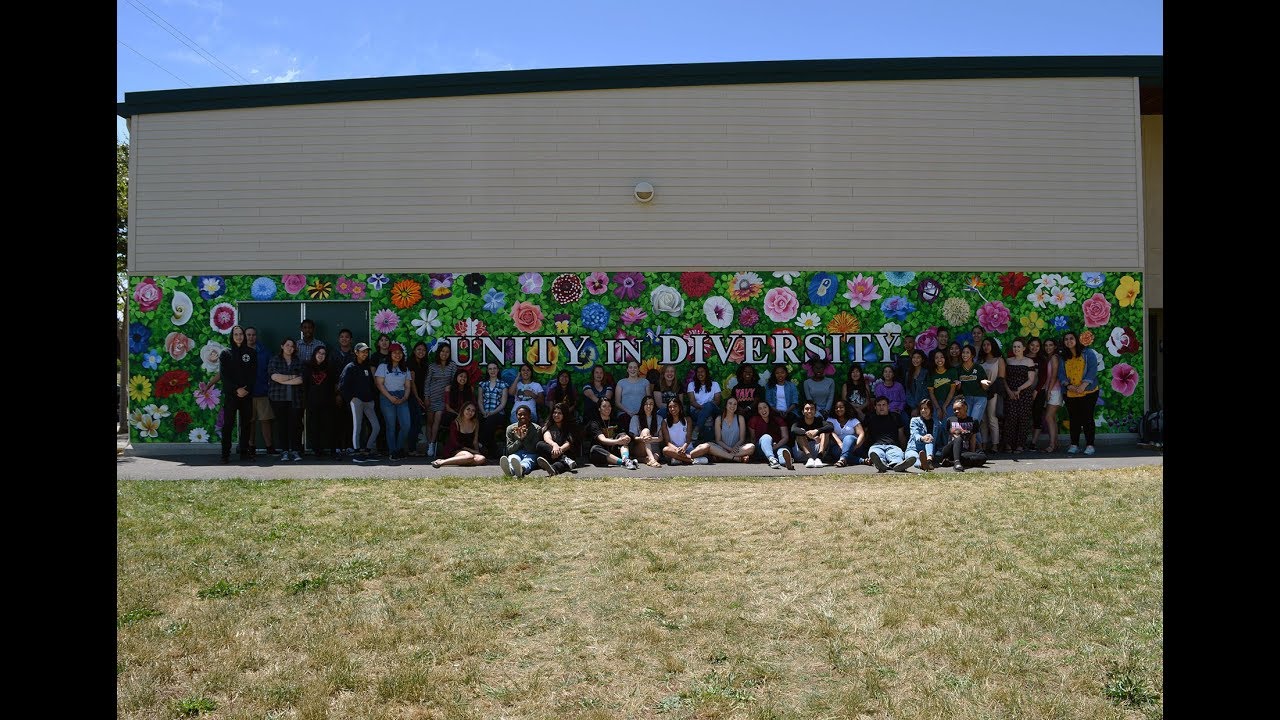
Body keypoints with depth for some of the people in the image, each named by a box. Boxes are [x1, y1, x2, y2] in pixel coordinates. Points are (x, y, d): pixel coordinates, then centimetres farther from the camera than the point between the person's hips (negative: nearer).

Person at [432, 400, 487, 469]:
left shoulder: (475, 424, 11)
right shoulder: (455, 424, -4)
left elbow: (476, 441, 13)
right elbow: (455, 443, -8)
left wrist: (476, 451, -6)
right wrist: (470, 450, -12)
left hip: (470, 452, 5)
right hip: (454, 452, -5)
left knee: (481, 459, -29)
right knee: (469, 456, -38)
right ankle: (442, 462, -32)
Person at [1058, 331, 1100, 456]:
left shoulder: (1087, 354, 0)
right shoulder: (1064, 358, 13)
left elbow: (1092, 370, -9)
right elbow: (1061, 374, 5)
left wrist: (1083, 385, -20)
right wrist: (1068, 385, -14)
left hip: (1088, 392, -4)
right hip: (1071, 394, 4)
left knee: (1087, 418, -4)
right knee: (1074, 419, 5)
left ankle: (1090, 445, 1)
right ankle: (1074, 445, 11)